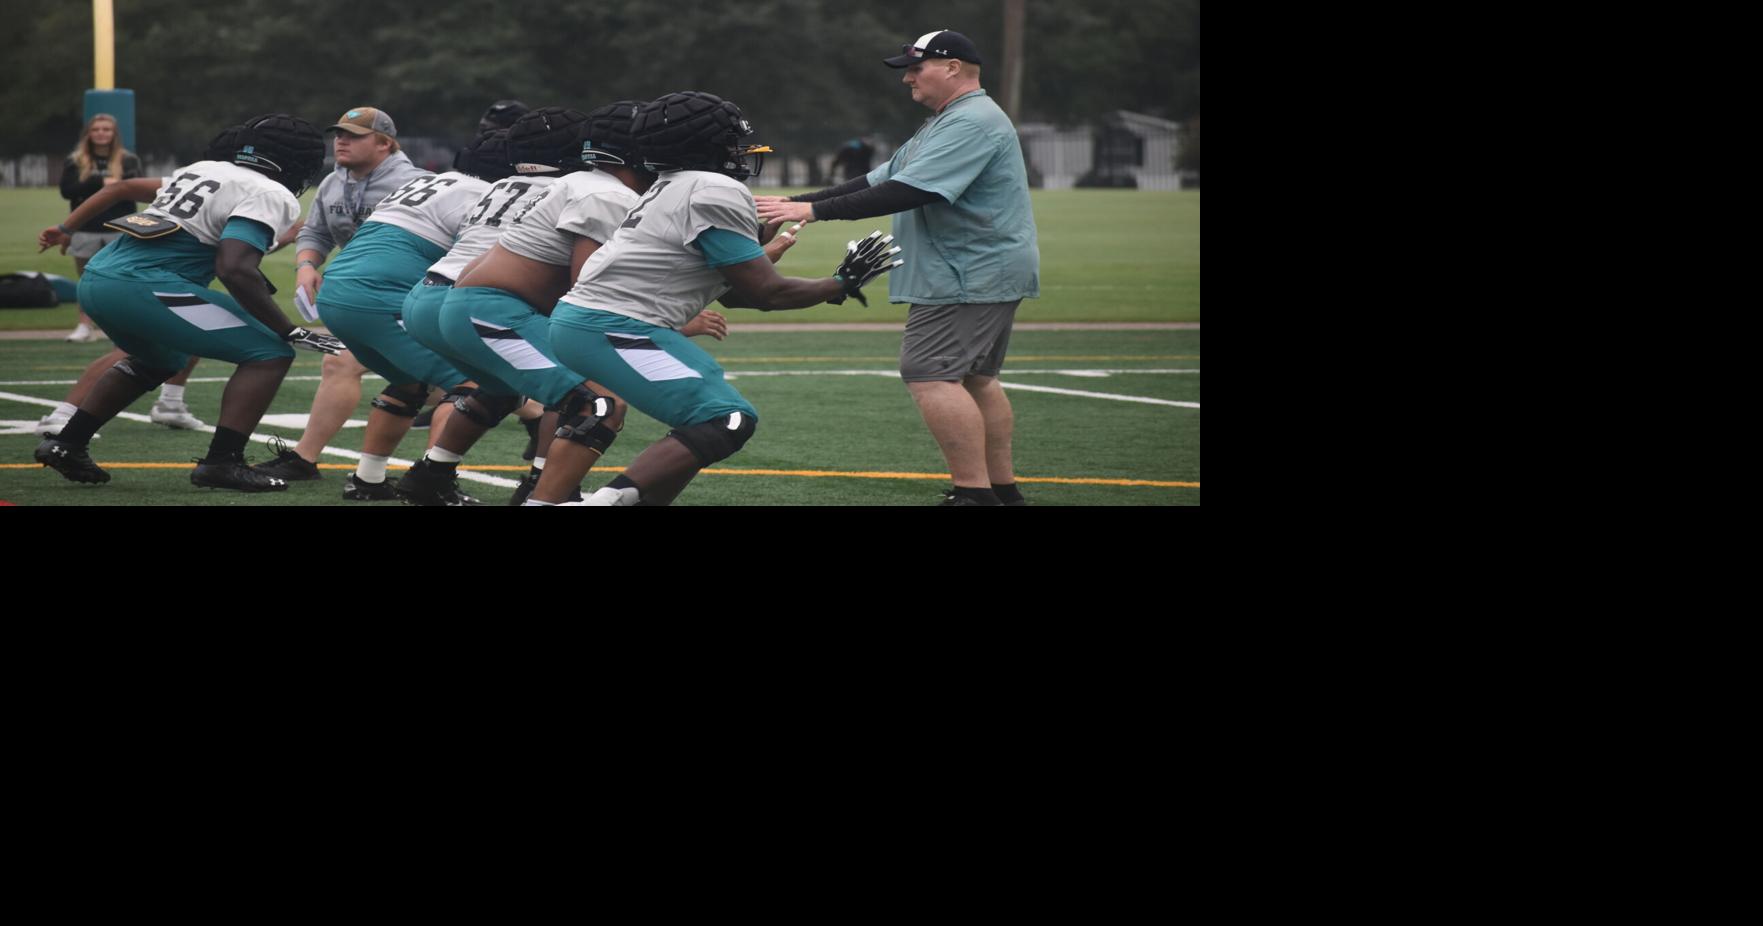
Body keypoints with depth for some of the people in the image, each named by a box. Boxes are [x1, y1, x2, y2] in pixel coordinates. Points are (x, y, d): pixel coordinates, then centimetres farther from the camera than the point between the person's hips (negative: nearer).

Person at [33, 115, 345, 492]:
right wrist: (291, 333, -12)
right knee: (269, 354, -4)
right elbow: (234, 269, -18)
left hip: (96, 278, 9)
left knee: (159, 360, 37)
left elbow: (122, 187, 32)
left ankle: (65, 445, 35)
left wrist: (65, 229, 45)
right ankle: (221, 463, -11)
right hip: (141, 286, -9)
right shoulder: (270, 196, -3)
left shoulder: (203, 170, 24)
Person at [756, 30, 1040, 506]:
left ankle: (975, 492, -17)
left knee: (929, 375, -15)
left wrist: (816, 210, -24)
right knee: (974, 379, 17)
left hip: (968, 280, -11)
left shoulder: (971, 122, -16)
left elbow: (907, 192, -25)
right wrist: (794, 202, 10)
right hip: (984, 275, 11)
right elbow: (880, 180, 18)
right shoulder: (945, 124, 20)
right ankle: (1003, 490, 22)